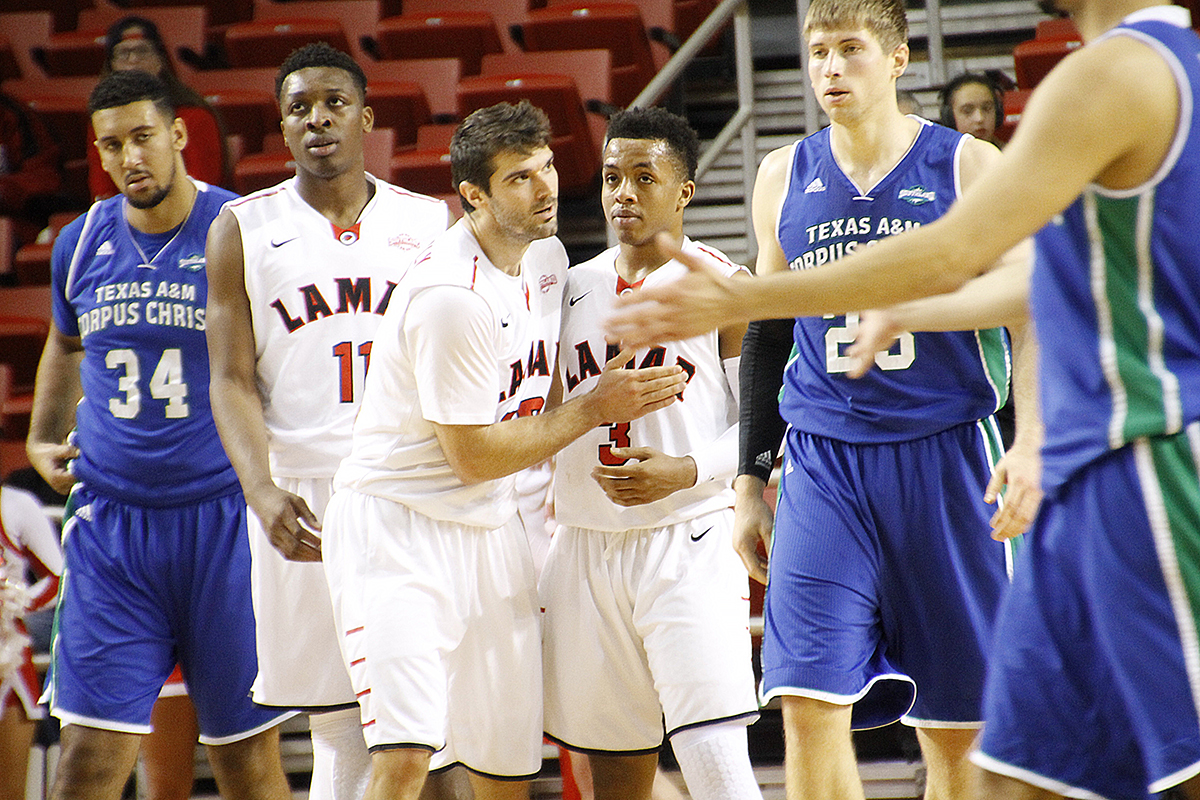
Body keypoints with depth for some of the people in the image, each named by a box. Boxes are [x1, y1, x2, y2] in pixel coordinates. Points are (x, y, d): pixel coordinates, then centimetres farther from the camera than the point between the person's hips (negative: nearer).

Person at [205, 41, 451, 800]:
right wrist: (262, 491, -14)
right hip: (306, 502, 0)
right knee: (339, 732, 2)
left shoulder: (433, 222, 10)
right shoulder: (243, 228, 7)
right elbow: (233, 379, 2)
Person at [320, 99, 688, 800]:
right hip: (400, 528, -8)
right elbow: (473, 456, -17)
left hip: (492, 531, 8)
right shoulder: (452, 297, -23)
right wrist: (596, 409, -12)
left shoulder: (546, 256, 5)